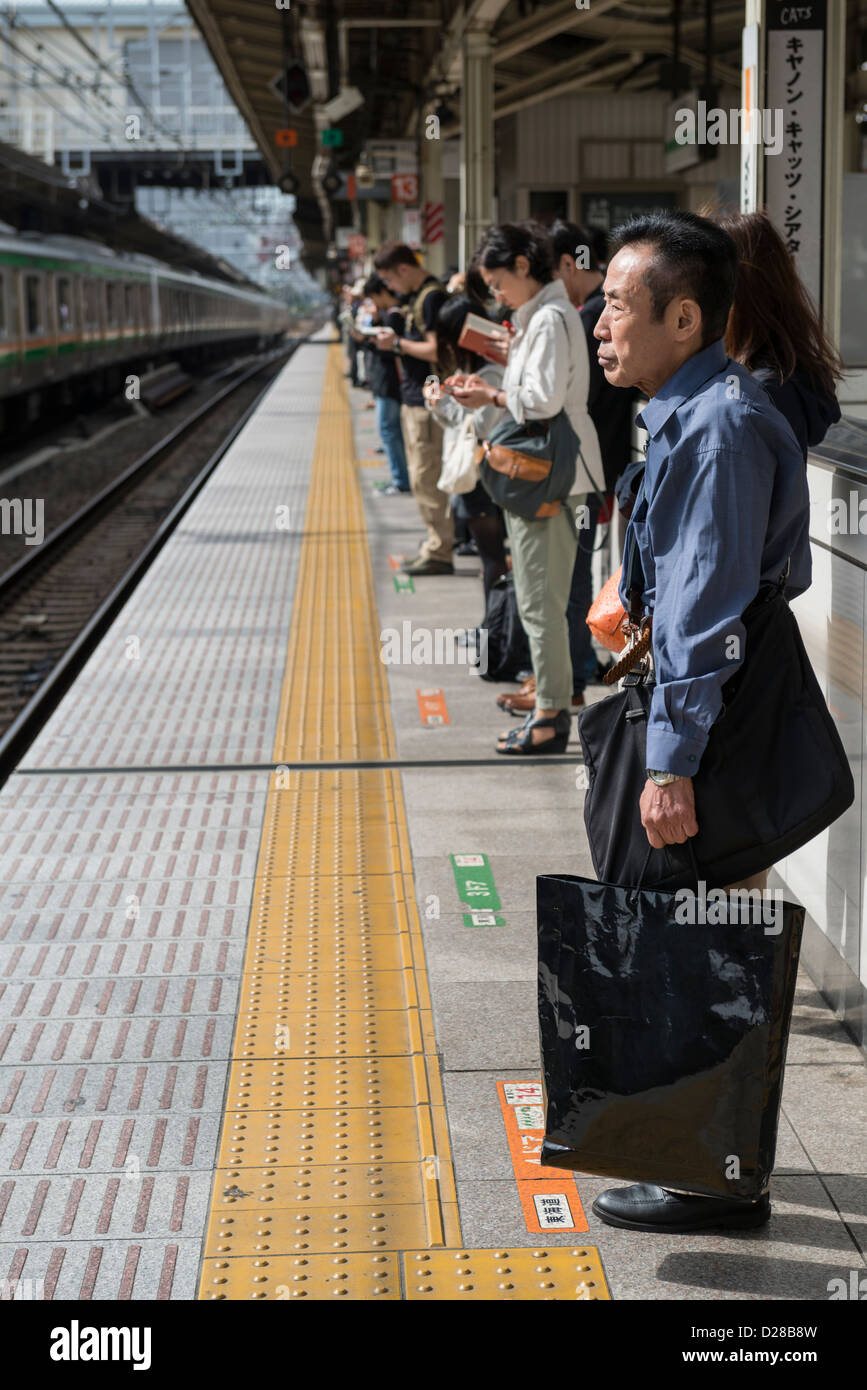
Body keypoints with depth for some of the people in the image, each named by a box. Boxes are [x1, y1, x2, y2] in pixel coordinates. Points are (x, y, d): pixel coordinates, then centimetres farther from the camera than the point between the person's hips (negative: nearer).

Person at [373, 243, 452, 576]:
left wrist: (398, 344, -12)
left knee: (425, 477, -8)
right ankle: (437, 541, 23)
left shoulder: (431, 297, -15)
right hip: (413, 397, 10)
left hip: (426, 401, -10)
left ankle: (439, 553, -4)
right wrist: (396, 341, 7)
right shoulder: (417, 296, 15)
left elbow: (435, 350, -22)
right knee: (421, 476, 15)